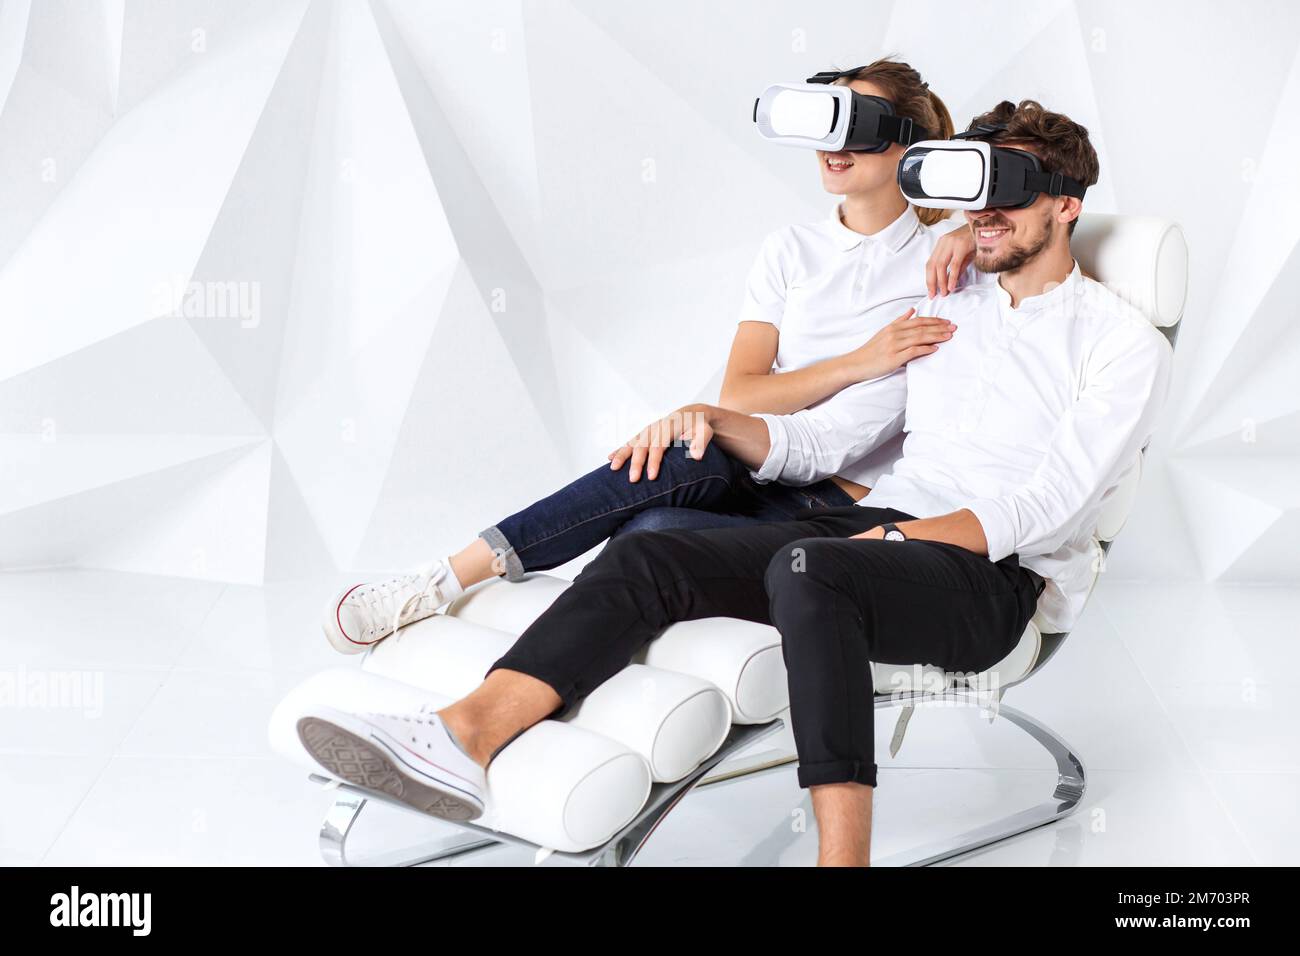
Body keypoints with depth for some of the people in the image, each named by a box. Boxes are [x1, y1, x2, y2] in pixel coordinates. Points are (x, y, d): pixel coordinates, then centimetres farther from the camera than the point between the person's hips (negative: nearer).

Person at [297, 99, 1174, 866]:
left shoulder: (1125, 341, 5)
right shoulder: (947, 310, 23)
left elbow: (1052, 505, -8)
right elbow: (831, 439, 20)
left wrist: (900, 539, -20)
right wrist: (717, 420, 2)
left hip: (993, 581, -6)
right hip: (879, 529, 6)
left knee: (807, 568, -39)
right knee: (648, 556, -19)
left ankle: (842, 852, -42)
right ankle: (466, 737, -34)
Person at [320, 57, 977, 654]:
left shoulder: (947, 248, 8)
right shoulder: (791, 249, 15)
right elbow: (738, 396, 4)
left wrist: (969, 234, -12)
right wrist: (860, 362, -10)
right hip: (764, 470, 3)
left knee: (656, 532, -33)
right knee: (689, 459, -36)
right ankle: (447, 581, -33)